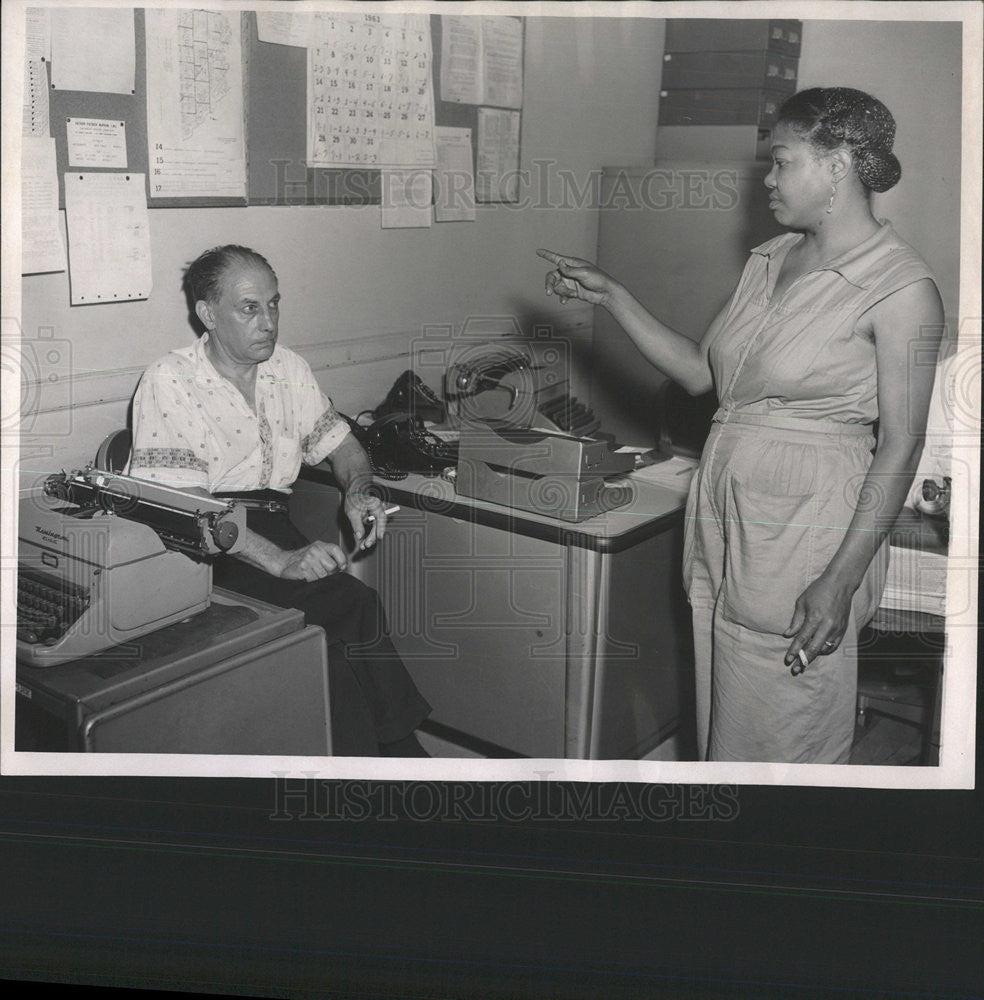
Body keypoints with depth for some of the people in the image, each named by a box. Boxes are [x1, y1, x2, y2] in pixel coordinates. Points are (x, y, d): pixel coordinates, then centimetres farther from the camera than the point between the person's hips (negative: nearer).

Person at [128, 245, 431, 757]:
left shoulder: (289, 369, 12)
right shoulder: (169, 382, -9)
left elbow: (342, 445, 22)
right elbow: (185, 506, -17)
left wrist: (359, 492, -3)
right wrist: (281, 560, -27)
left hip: (275, 528, 6)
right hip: (201, 548, -5)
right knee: (352, 607, -26)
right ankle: (399, 752, -12)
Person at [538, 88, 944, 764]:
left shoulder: (902, 288, -12)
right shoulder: (771, 259, 11)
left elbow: (899, 451, -14)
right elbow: (699, 371, 14)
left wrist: (841, 581, -18)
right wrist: (610, 296, 10)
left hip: (807, 535, -7)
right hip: (724, 516, 7)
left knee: (785, 739, 2)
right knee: (721, 718, 15)